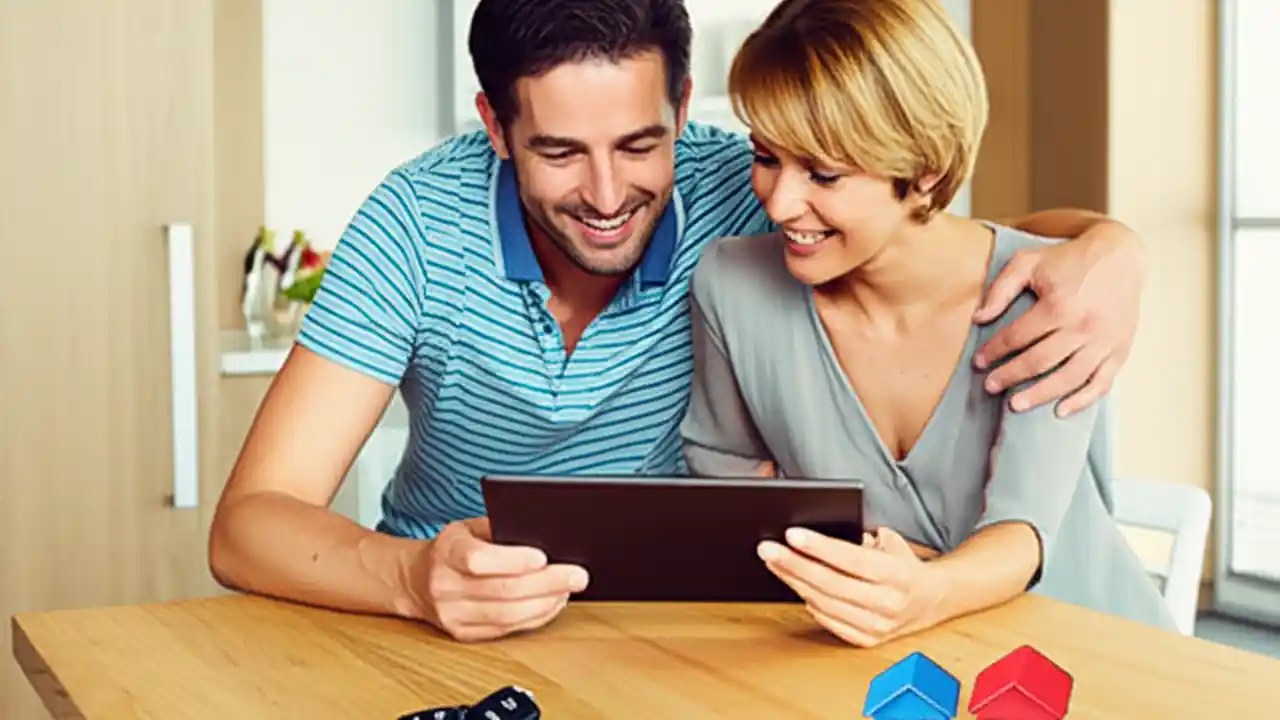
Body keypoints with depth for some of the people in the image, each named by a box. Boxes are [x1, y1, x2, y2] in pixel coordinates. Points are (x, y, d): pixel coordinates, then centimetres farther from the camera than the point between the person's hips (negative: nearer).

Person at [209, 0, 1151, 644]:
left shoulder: (738, 193, -14)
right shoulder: (419, 224, -17)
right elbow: (247, 525, -19)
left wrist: (1106, 245, -26)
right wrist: (414, 578, -41)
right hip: (443, 631, -1)